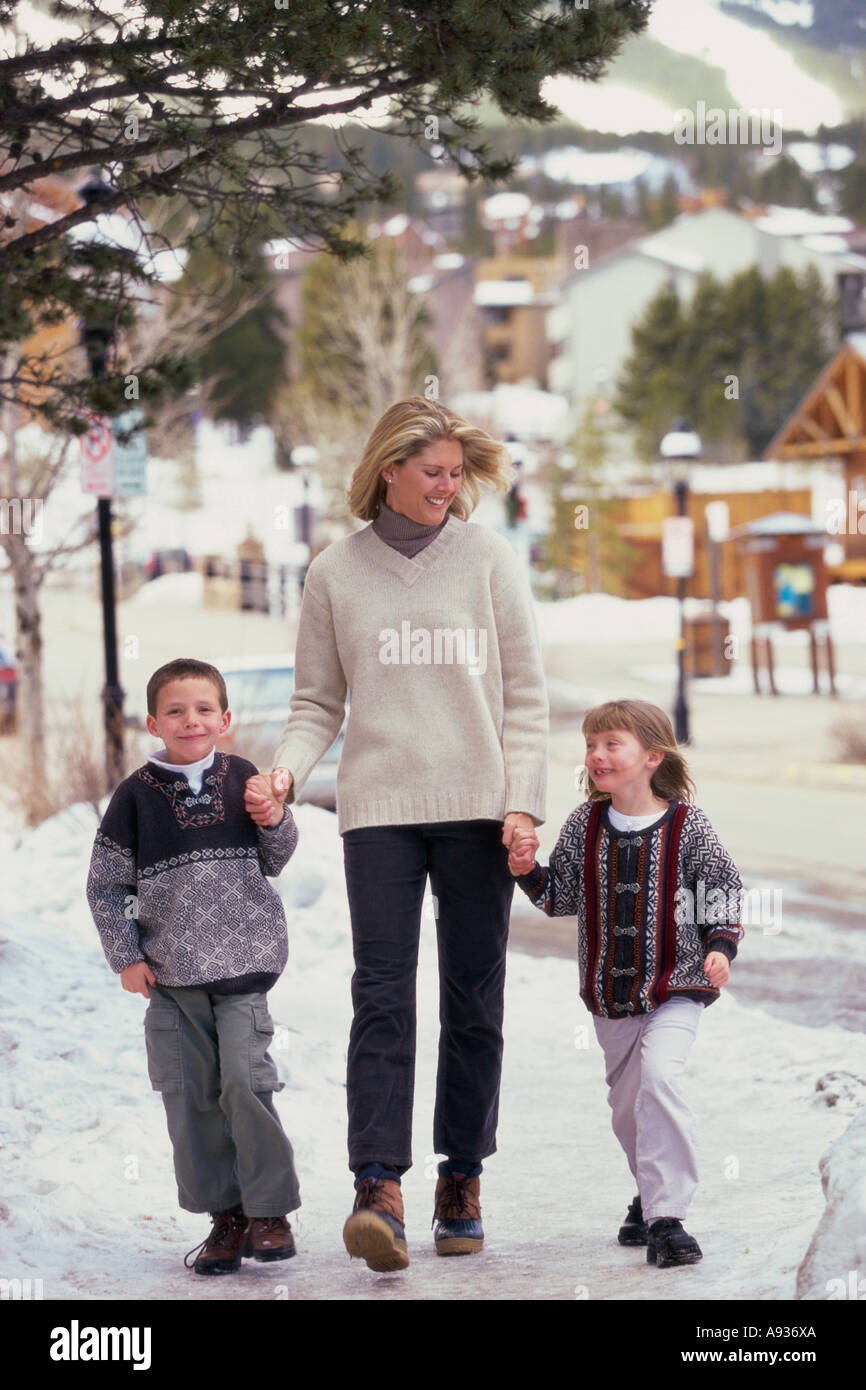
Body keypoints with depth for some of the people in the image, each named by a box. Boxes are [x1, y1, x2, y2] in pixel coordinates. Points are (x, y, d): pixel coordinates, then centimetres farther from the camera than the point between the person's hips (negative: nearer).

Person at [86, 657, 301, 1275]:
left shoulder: (242, 779, 4)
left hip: (241, 966, -1)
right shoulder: (137, 794, -1)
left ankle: (269, 1210, 0)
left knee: (245, 1081, -12)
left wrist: (275, 818, -4)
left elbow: (273, 862, 15)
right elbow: (106, 884, 5)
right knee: (191, 1096, 2)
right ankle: (225, 1217, 13)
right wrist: (127, 957, 0)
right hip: (171, 974, 1)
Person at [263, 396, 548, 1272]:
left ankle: (462, 1177, 15)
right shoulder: (336, 573, 6)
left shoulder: (489, 560, 5)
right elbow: (319, 703, 10)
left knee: (474, 1000, 5)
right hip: (378, 810, -1)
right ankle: (379, 1190, -19)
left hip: (476, 805, 1)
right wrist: (286, 769, -9)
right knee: (383, 994, -11)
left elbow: (524, 696, 5)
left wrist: (522, 801, -5)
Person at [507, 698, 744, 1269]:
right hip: (609, 990, 5)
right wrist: (529, 872, -9)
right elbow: (564, 898, 8)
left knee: (658, 1075, -25)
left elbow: (722, 886, 0)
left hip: (676, 987, -5)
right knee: (626, 1101, 14)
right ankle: (655, 1196, 38)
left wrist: (721, 946, -13)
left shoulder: (687, 824, -9)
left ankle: (666, 1217, -24)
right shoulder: (584, 825, 1)